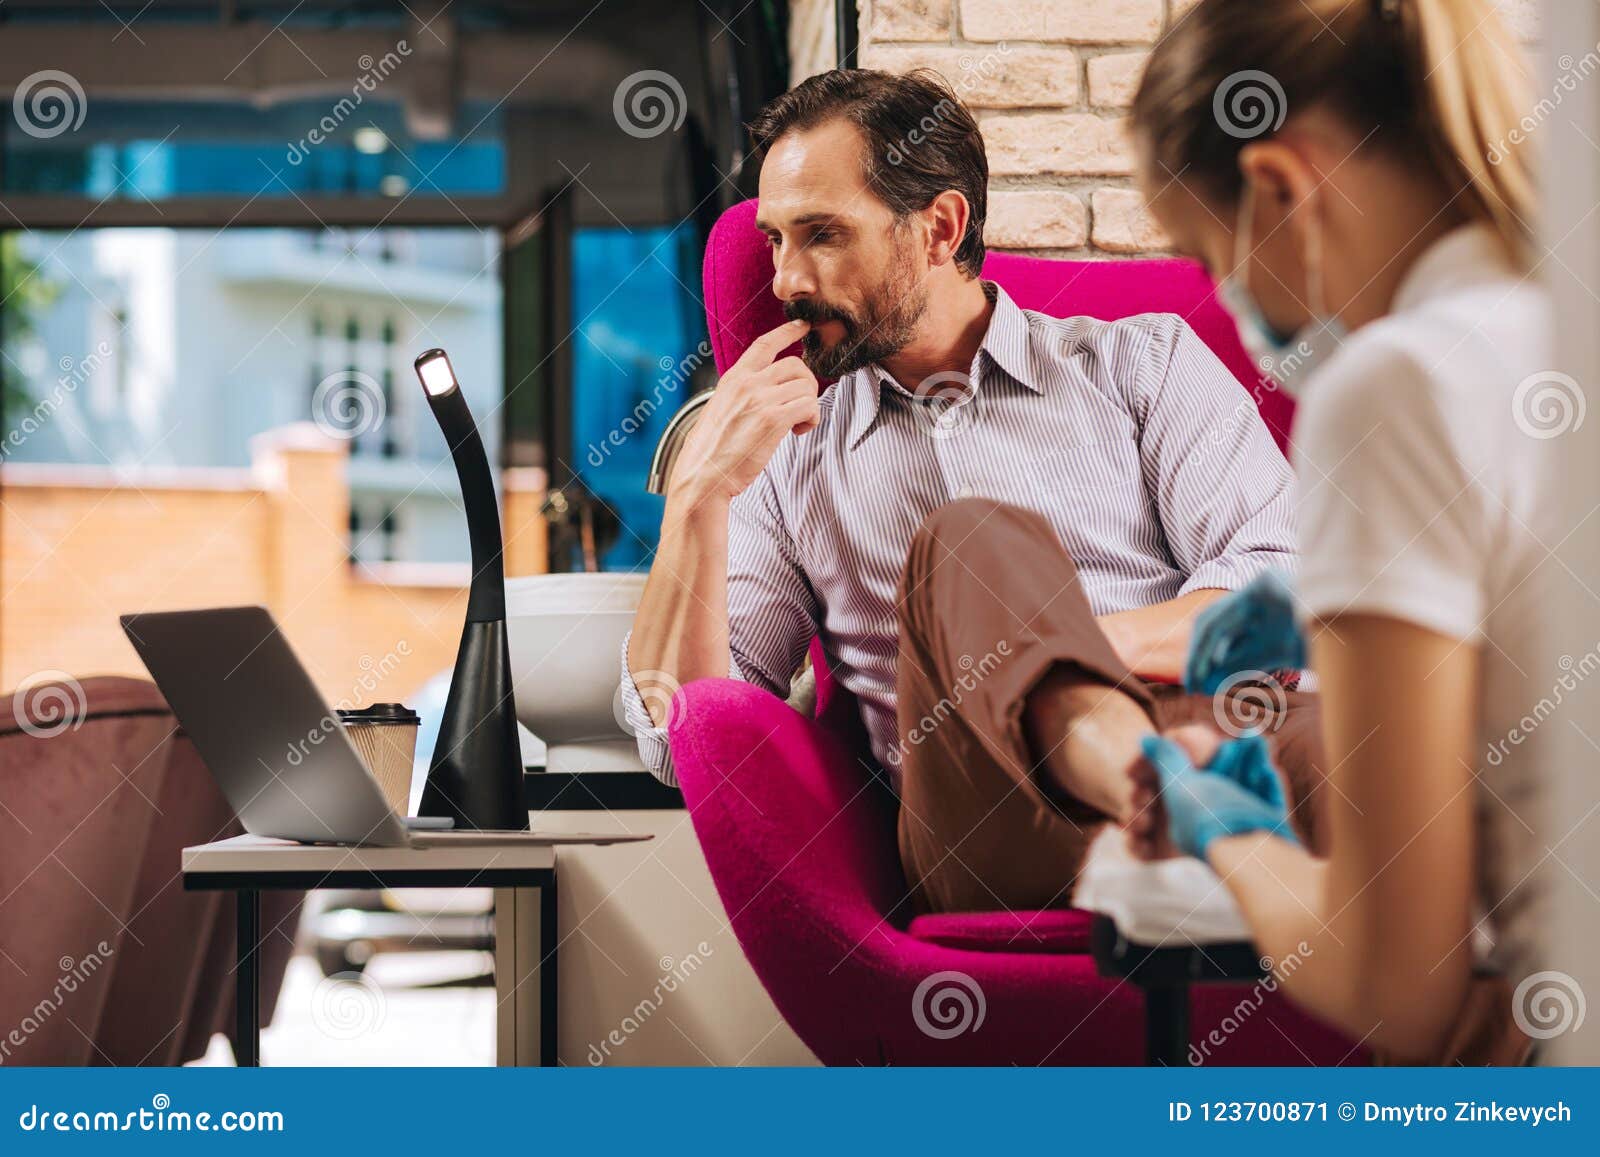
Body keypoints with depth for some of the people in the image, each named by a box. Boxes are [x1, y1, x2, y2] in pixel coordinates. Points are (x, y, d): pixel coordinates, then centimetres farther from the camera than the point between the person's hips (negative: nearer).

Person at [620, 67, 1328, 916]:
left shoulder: (1142, 360, 21)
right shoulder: (789, 456, 24)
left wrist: (1054, 643, -7)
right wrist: (701, 492, 2)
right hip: (982, 837, 0)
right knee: (970, 543, -33)